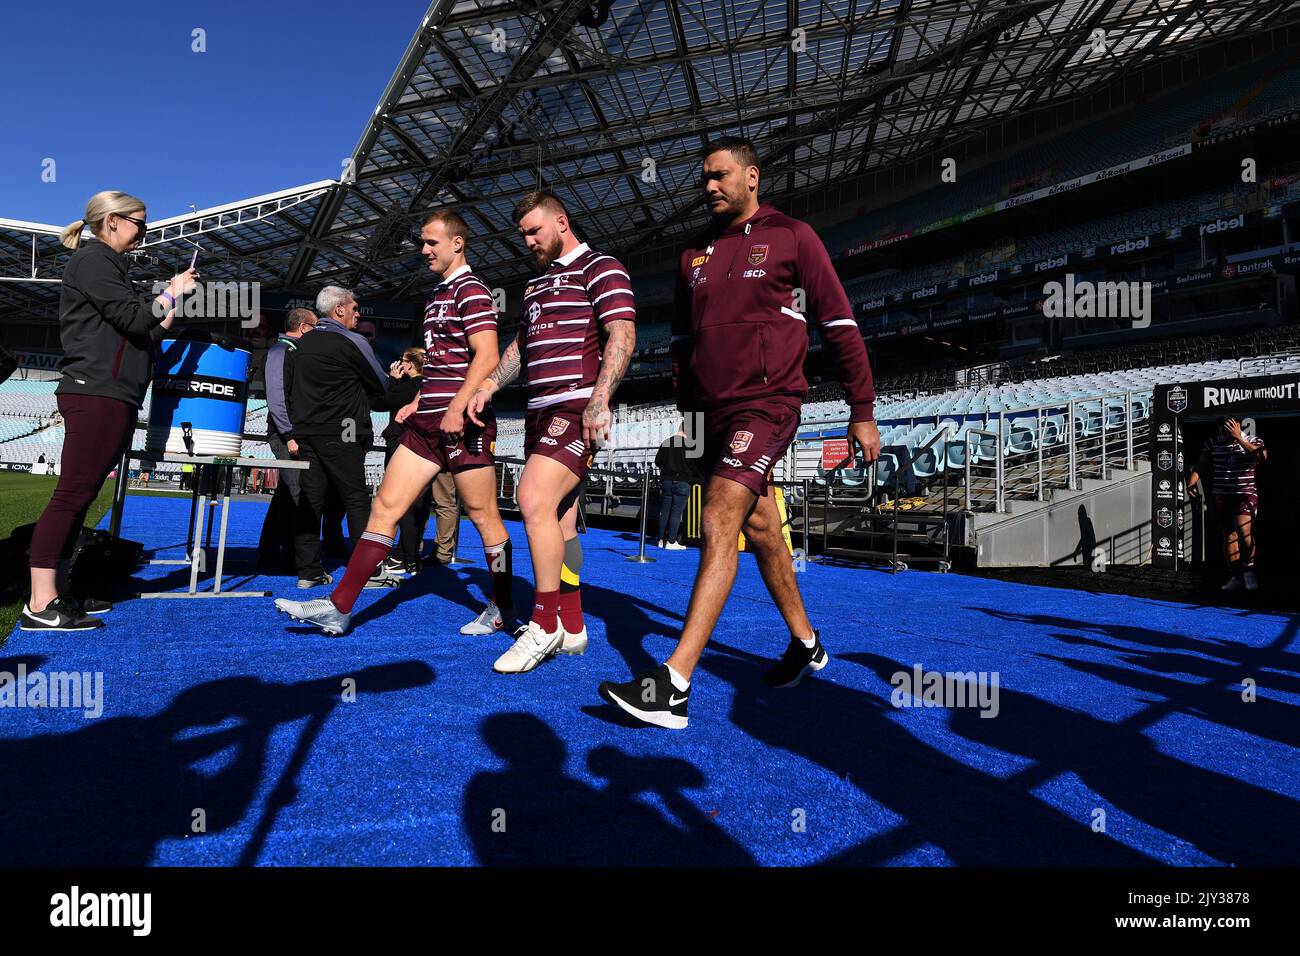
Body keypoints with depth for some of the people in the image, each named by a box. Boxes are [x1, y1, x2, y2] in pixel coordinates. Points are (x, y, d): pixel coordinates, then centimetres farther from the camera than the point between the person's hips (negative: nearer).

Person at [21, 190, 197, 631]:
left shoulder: (108, 265, 25)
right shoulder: (92, 260, -4)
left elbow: (131, 335, 24)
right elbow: (133, 318, -14)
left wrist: (164, 322, 12)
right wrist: (171, 292, 0)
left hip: (111, 396, 10)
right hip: (96, 393, -10)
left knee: (79, 495, 9)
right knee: (73, 492, -12)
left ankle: (54, 593, 14)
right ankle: (40, 605, -11)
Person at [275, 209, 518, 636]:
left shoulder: (471, 290, -6)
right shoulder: (438, 294, 22)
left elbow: (486, 357, -17)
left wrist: (456, 409, -23)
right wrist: (419, 401, 20)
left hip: (463, 422, -9)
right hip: (428, 421, 9)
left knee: (482, 513, 0)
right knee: (385, 505, 3)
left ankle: (503, 609, 15)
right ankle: (338, 608, 5)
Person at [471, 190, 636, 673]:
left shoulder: (601, 268, -1)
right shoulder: (536, 283, 25)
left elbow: (622, 338, -12)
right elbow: (521, 344, 31)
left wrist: (599, 400, -23)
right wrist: (489, 385, 17)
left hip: (577, 408, -8)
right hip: (540, 411, 9)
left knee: (534, 499, -21)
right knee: (558, 518, 7)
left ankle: (544, 623, -10)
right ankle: (571, 626, 14)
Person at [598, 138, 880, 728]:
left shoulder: (792, 237, 1)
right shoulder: (695, 253, 16)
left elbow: (840, 325, 0)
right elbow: (681, 337, 22)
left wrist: (862, 411, -2)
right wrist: (685, 406, 16)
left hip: (768, 404, -6)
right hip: (714, 411, 6)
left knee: (719, 524, -19)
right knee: (760, 531, 13)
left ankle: (674, 685, -21)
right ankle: (805, 645, 31)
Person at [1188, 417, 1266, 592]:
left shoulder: (1252, 441, 0)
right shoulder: (1213, 442, 8)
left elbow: (1261, 456, -22)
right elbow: (1201, 465, 10)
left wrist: (1239, 439, -21)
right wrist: (1192, 480, -8)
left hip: (1245, 494, -4)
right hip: (1221, 497, 4)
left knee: (1243, 530, -21)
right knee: (1229, 535, 8)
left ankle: (1249, 569, 1)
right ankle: (1235, 577, 17)